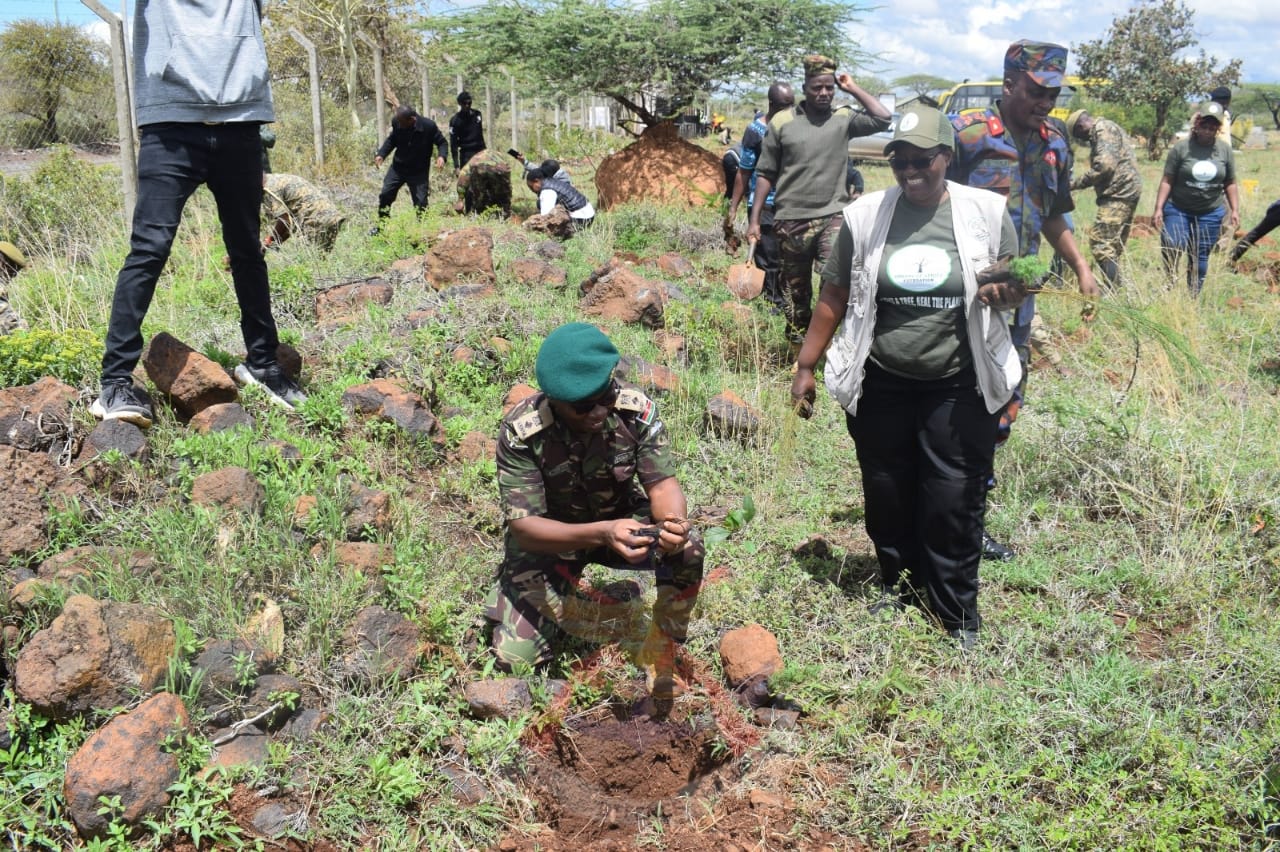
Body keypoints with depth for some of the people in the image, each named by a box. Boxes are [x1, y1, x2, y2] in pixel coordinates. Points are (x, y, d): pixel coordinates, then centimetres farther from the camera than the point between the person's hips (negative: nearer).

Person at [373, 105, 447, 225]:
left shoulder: (429, 126, -22)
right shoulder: (397, 123, -14)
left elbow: (441, 142, -7)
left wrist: (441, 155, -27)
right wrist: (381, 154, -8)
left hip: (419, 172, -3)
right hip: (398, 167, 3)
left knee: (421, 202, -6)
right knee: (385, 195, 3)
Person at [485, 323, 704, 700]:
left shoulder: (637, 411, -23)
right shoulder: (520, 433, -30)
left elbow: (663, 485, -20)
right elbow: (523, 526, -32)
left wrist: (674, 521, -45)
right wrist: (602, 533, -49)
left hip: (621, 518, 2)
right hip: (549, 536, -1)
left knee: (688, 549, -29)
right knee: (516, 657, -13)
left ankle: (660, 649, -3)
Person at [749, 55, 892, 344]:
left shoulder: (844, 119, 5)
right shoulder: (782, 122, 2)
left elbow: (883, 119, -8)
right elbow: (765, 175, 4)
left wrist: (853, 88, -1)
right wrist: (755, 220, 0)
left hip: (833, 216, -1)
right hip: (791, 220, 1)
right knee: (795, 290, 11)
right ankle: (797, 342, 23)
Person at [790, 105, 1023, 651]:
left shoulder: (987, 212, -4)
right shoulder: (864, 216, -1)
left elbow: (1011, 290, 6)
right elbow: (834, 296, 5)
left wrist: (1005, 292, -19)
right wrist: (805, 366, 5)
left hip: (959, 390, -1)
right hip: (881, 386, 2)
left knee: (954, 505, 2)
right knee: (887, 501, 14)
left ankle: (958, 615, 19)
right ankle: (899, 586, 36)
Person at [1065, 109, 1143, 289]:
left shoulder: (1103, 129, -9)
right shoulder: (1108, 129, 23)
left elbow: (1104, 166, -20)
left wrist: (1075, 184, -13)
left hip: (1118, 193, -11)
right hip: (1126, 192, 11)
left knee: (1100, 241, -13)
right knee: (1114, 246, 13)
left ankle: (1115, 290, -15)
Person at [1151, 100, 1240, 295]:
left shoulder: (1225, 150, 3)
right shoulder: (1181, 147, -7)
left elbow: (1230, 184, 10)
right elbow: (1167, 181, -7)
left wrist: (1234, 210, 5)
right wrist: (1158, 209, -11)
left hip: (1210, 213, 3)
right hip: (1178, 210, -2)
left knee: (1200, 256, 7)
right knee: (1172, 249, -14)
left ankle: (1193, 296, 18)